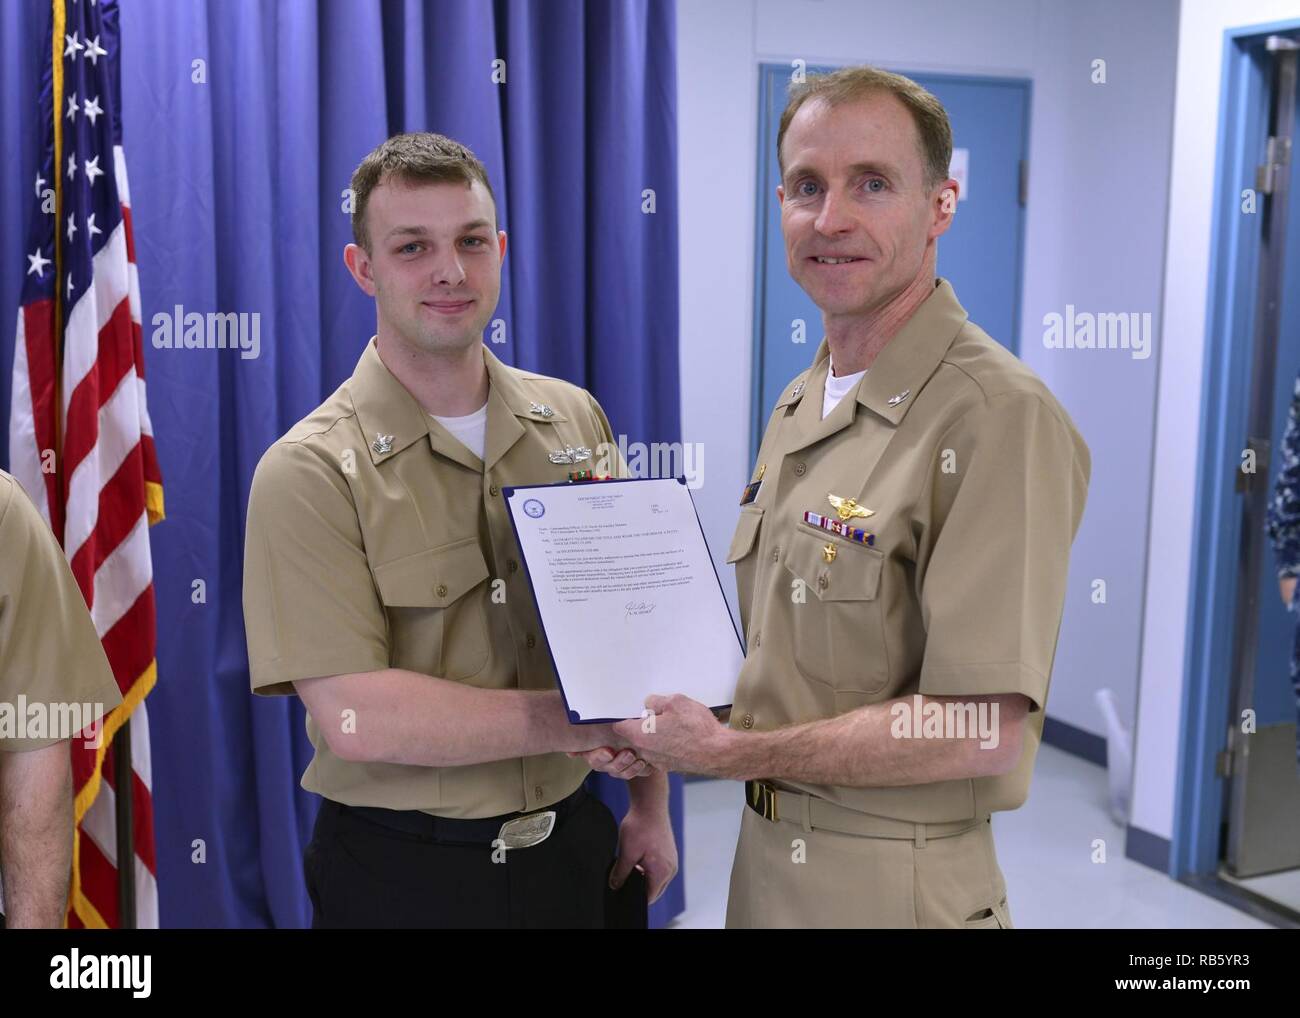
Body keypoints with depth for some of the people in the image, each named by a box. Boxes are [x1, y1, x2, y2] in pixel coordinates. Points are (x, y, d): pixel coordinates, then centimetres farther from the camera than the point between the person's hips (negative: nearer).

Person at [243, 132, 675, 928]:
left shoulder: (576, 421, 1)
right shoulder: (309, 473, -15)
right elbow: (354, 718, -22)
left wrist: (651, 804, 8)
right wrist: (570, 720, -19)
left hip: (572, 846, 4)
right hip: (401, 872, -4)